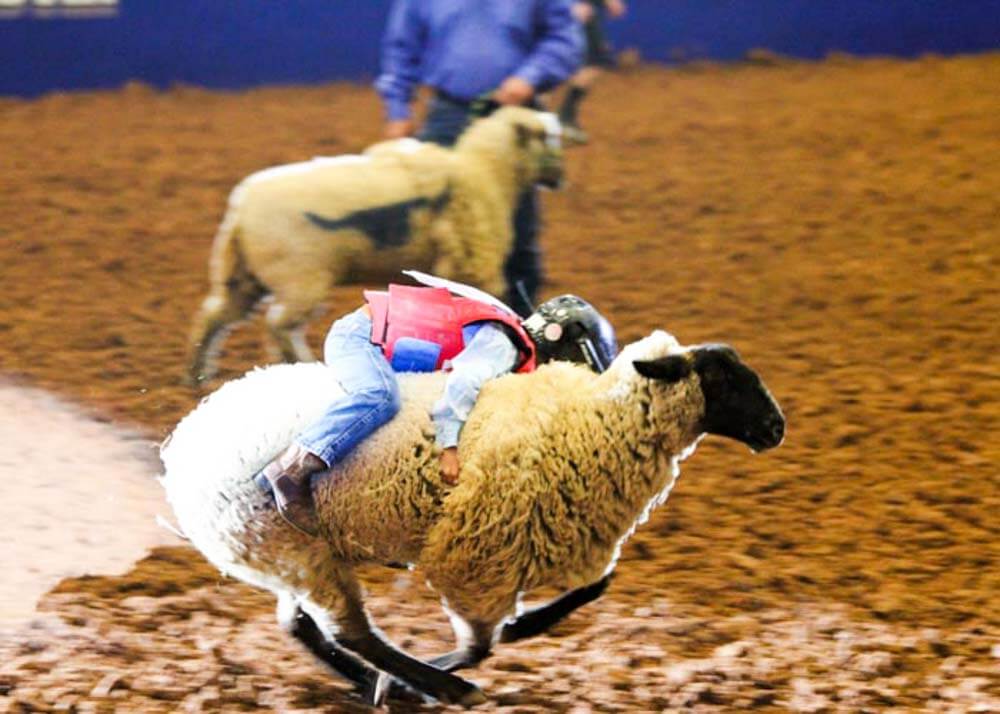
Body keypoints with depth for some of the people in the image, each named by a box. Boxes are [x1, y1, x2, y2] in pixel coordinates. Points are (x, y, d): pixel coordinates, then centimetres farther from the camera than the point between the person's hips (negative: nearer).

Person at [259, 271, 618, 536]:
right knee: (379, 398, -33)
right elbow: (462, 384, -33)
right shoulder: (502, 346, -17)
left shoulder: (508, 343, 13)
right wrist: (449, 446, -39)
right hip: (358, 334, -10)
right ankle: (292, 468, -41)